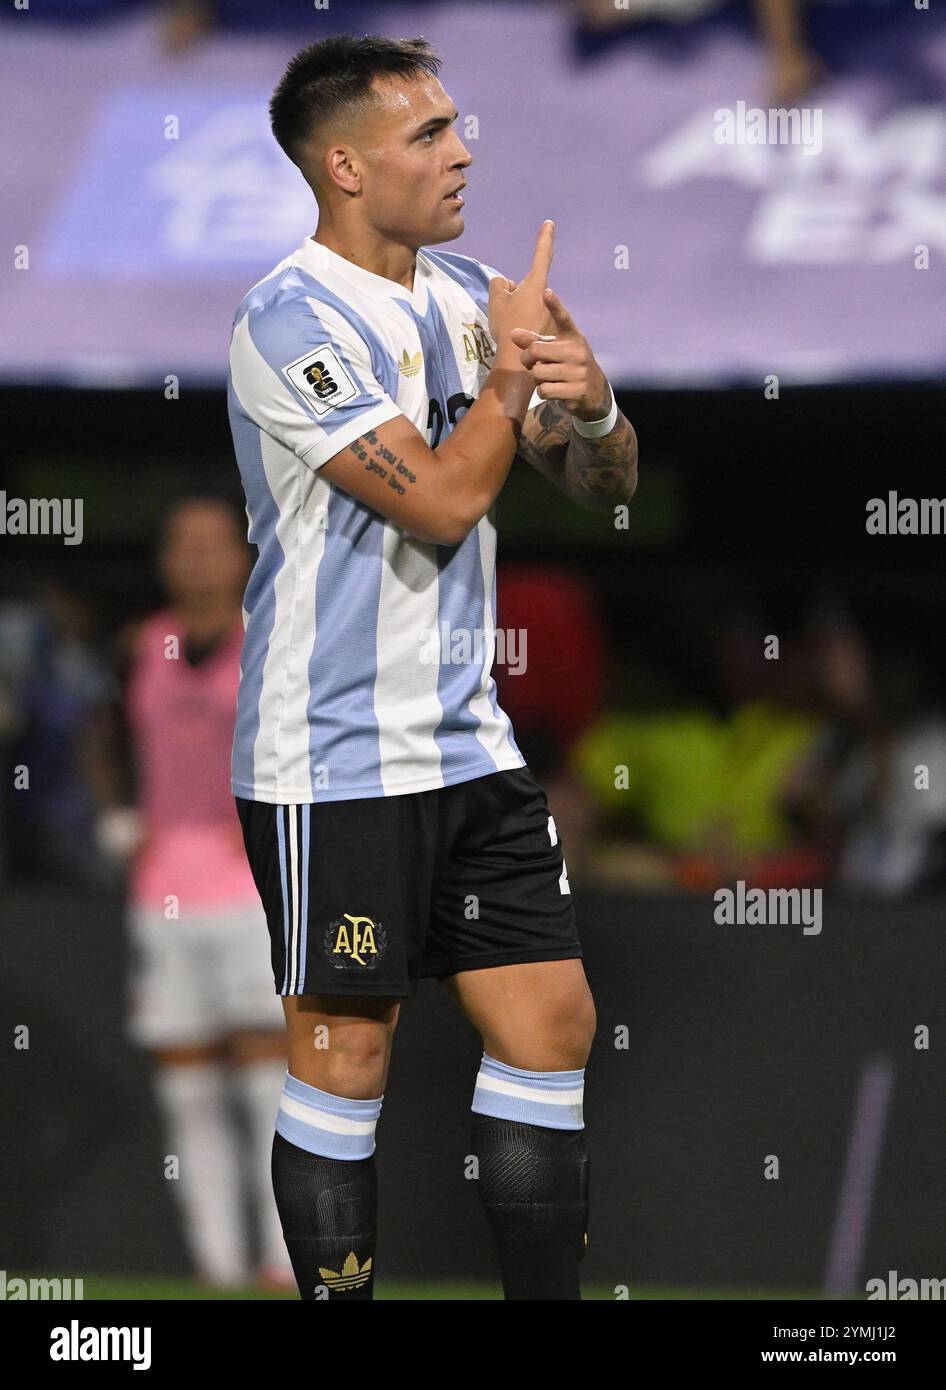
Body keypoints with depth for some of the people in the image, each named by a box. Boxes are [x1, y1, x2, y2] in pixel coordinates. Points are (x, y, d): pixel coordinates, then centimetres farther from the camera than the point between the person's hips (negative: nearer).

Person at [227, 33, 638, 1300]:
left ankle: (547, 1294, 12)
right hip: (336, 765, -8)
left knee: (554, 1027, 6)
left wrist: (593, 403, -9)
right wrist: (513, 363, -10)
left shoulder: (470, 294, 9)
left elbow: (604, 483, 12)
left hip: (469, 744, 8)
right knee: (345, 1060, -1)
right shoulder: (295, 321, -15)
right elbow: (444, 500, -22)